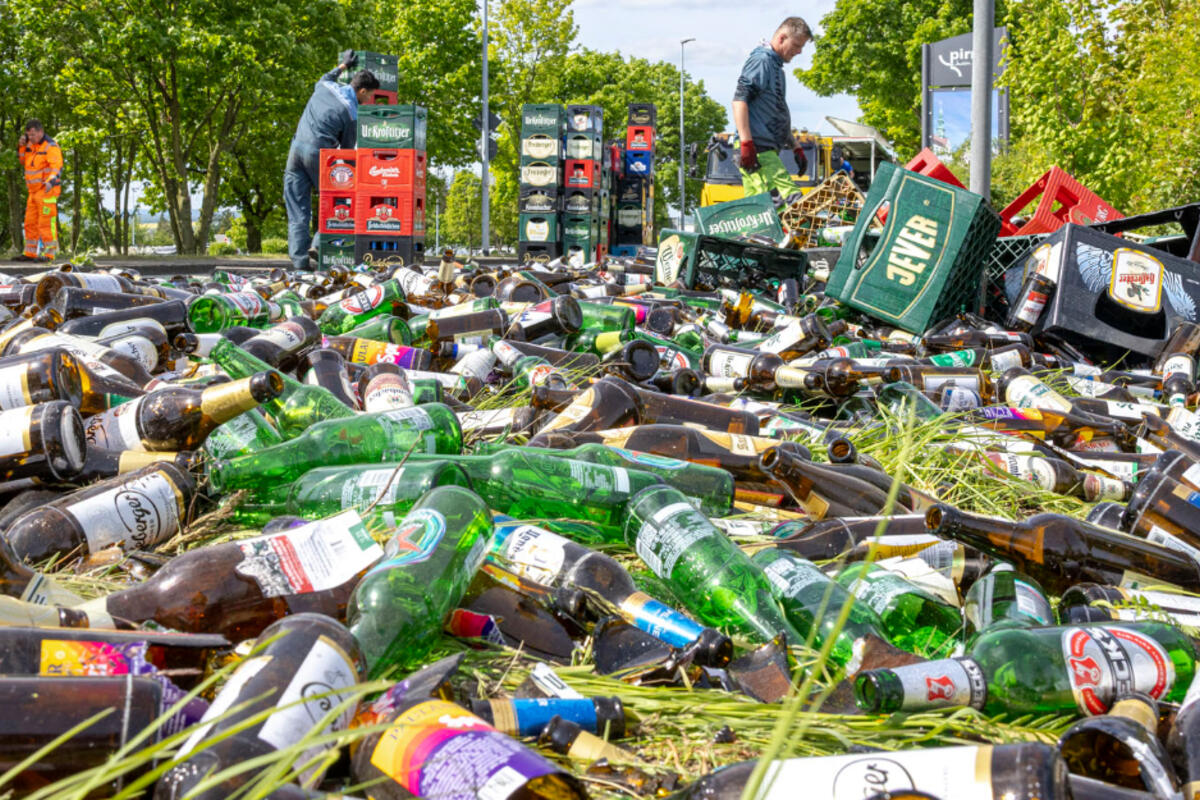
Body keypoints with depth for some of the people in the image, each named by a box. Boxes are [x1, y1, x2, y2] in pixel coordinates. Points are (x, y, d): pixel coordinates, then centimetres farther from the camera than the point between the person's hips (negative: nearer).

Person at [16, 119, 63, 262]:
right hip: (34, 192, 9)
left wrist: (50, 182, -43)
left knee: (46, 223, -10)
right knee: (30, 223, 9)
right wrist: (21, 146, 5)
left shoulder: (51, 146, -14)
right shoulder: (32, 144, 12)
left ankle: (48, 254, -7)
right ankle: (30, 254, 14)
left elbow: (57, 168, -25)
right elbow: (24, 162, 21)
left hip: (48, 191, -9)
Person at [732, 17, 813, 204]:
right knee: (791, 200, -20)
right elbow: (739, 100, -17)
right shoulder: (761, 61, -6)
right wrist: (747, 144, -25)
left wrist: (796, 147, 30)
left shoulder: (775, 66, 26)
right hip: (758, 151, -10)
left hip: (767, 151, 10)